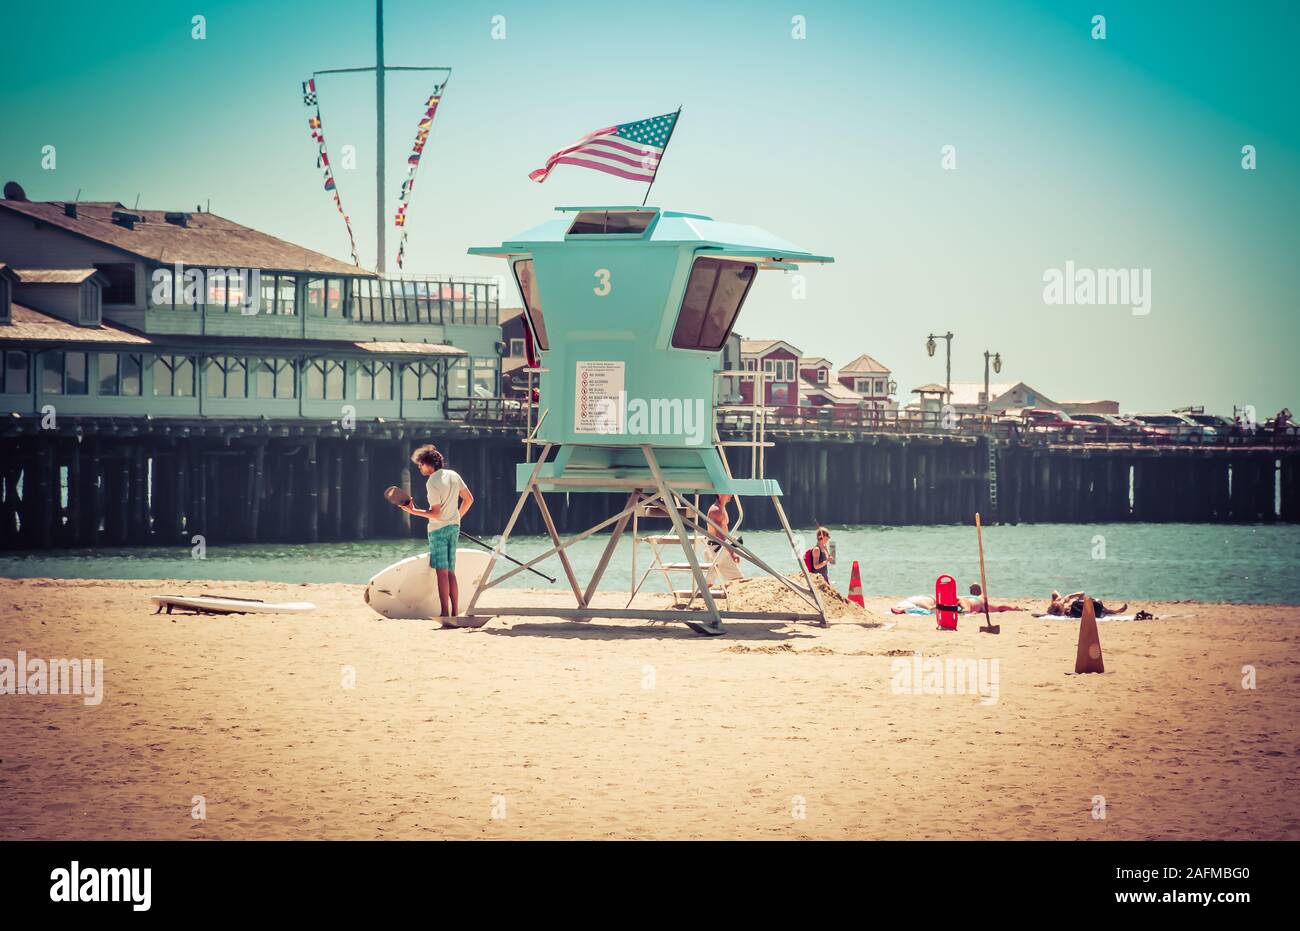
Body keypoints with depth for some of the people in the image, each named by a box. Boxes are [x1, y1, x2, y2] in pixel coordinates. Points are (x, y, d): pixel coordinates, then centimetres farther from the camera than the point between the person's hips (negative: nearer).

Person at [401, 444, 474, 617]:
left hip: (438, 529, -7)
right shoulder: (453, 475, 6)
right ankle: (455, 612, 9)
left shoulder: (432, 483, -16)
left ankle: (445, 612, -12)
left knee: (442, 572, -7)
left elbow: (437, 514, -18)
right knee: (451, 572, 11)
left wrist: (414, 511, -12)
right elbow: (469, 499, 12)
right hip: (454, 527, 7)